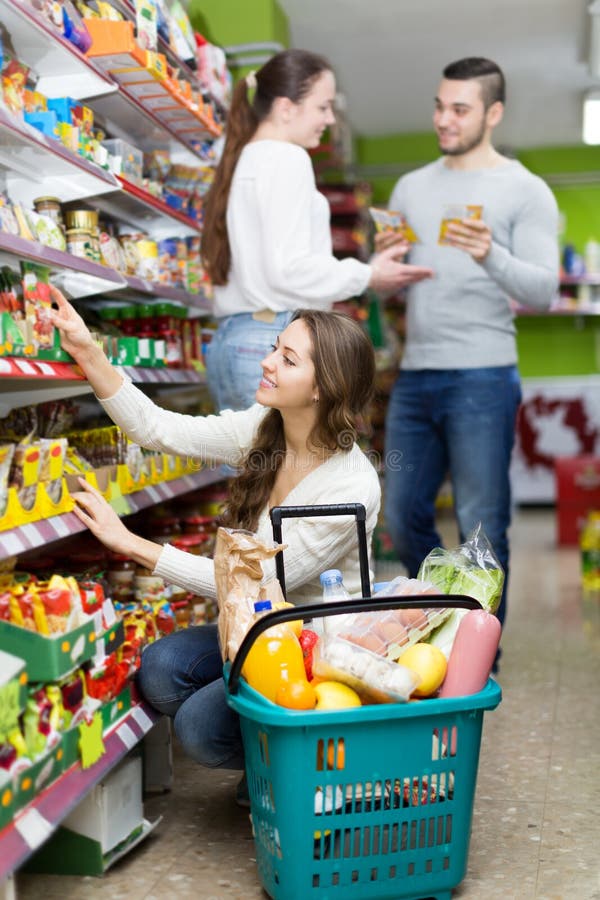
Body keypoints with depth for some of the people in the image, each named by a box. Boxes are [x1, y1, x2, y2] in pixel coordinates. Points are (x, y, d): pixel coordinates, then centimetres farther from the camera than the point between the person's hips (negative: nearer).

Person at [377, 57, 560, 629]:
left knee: (481, 529, -2)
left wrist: (492, 256, -26)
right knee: (403, 519, 10)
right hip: (414, 377, 5)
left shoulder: (525, 191, 1)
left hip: (482, 379, -5)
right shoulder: (411, 187, 16)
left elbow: (543, 292, -8)